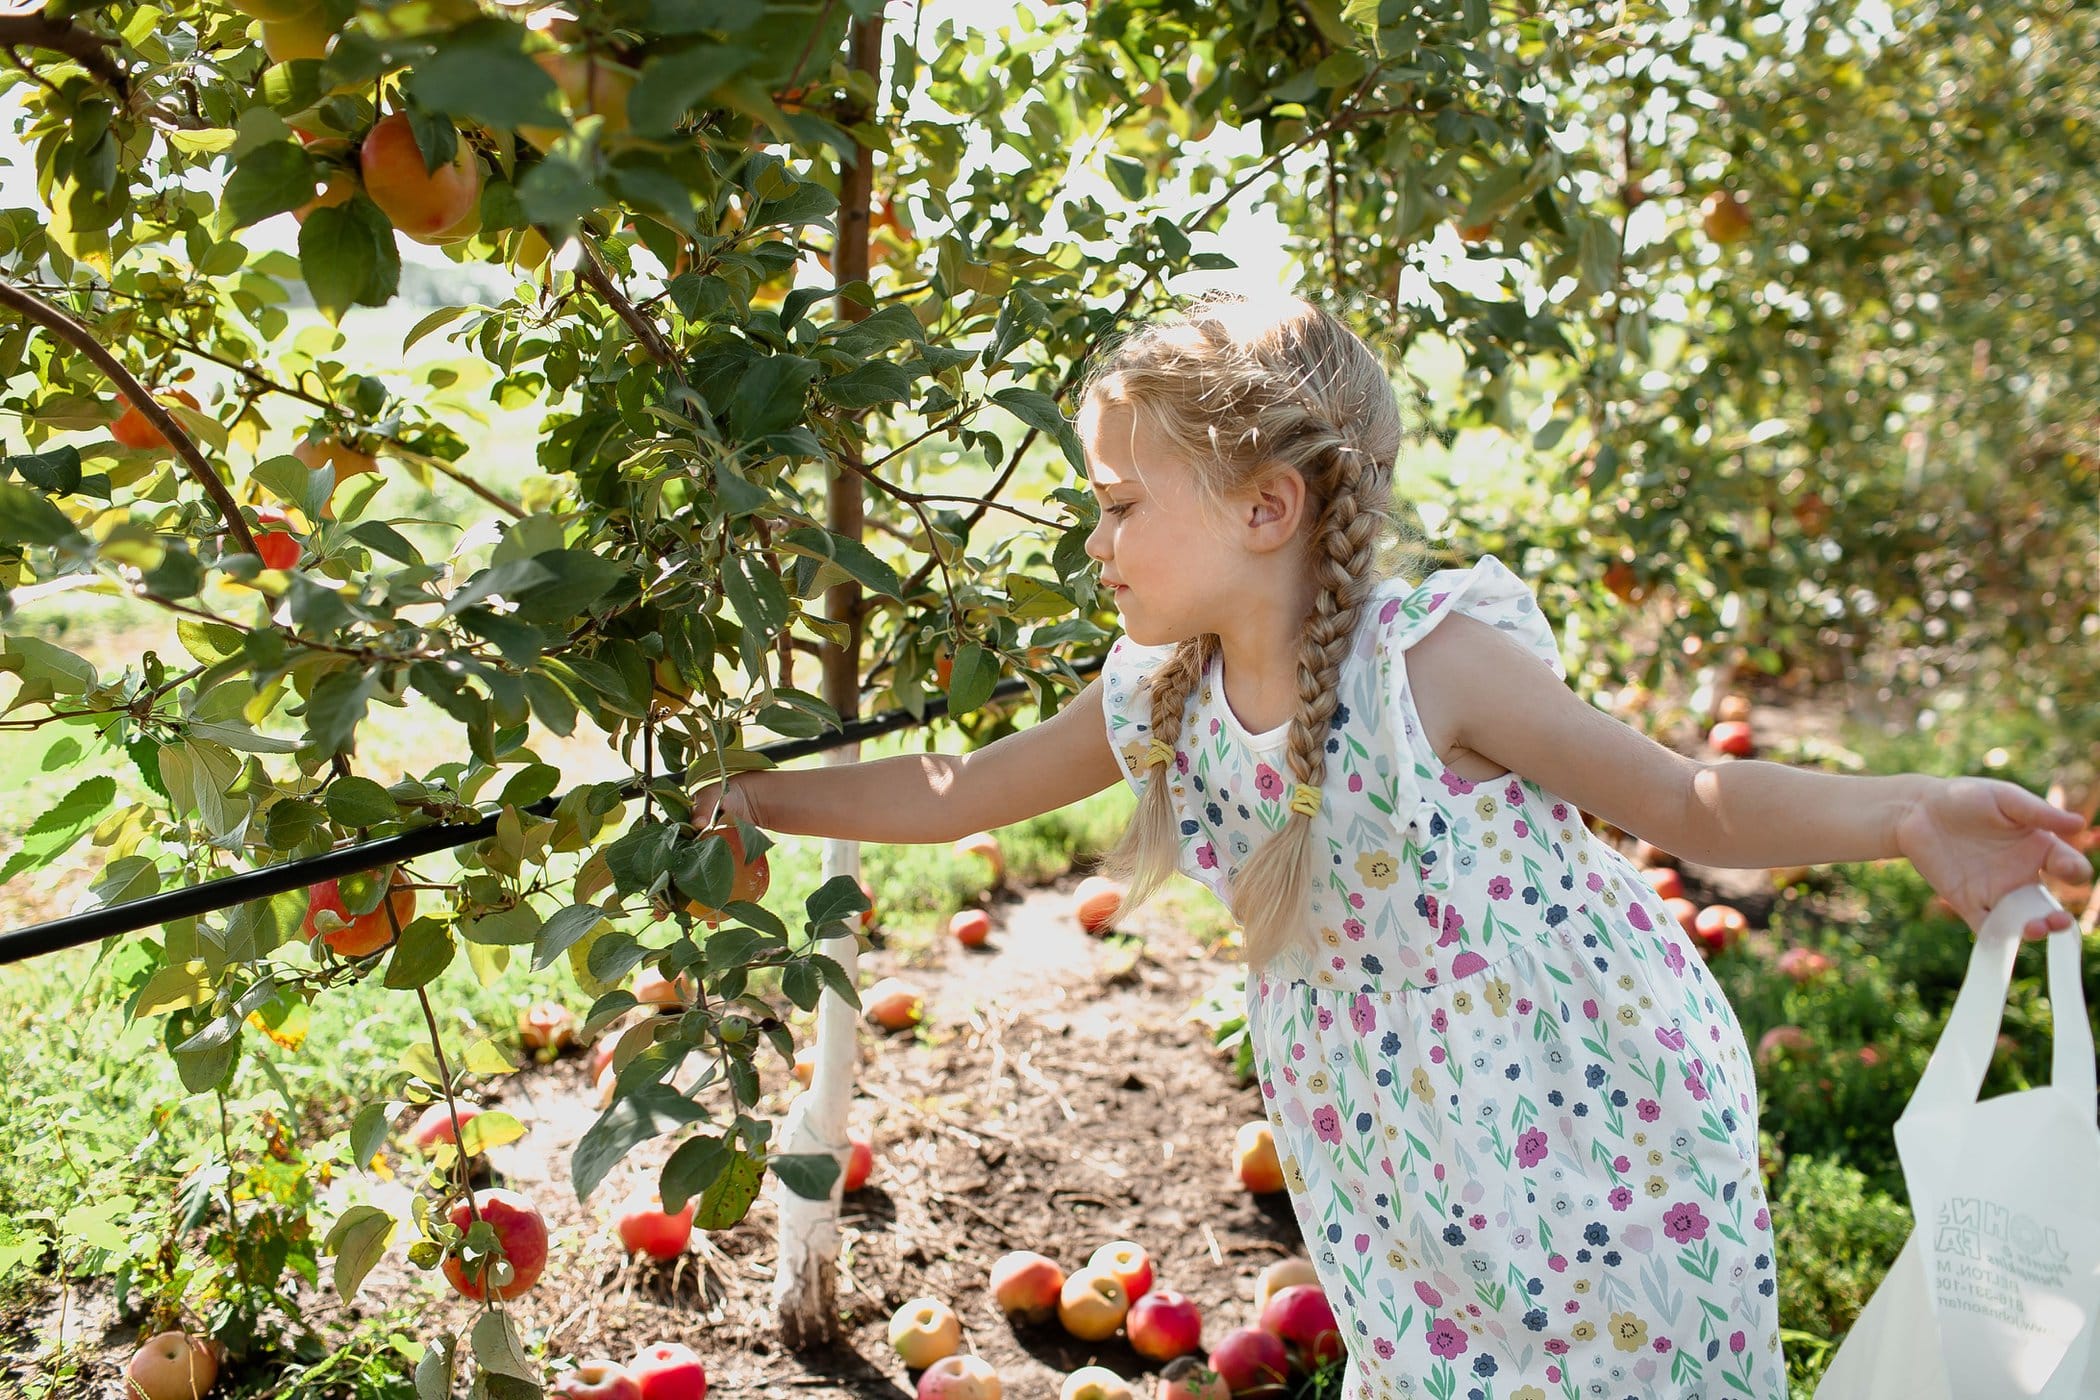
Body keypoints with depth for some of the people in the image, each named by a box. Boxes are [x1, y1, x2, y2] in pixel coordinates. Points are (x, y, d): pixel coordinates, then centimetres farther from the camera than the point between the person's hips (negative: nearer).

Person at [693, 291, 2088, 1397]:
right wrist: (744, 793, 7)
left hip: (1600, 1113, -4)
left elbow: (1688, 802, -14)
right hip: (1401, 1158, 5)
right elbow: (948, 795, 6)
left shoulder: (1433, 660, -23)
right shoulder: (1152, 703, -6)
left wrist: (1905, 813, -30)